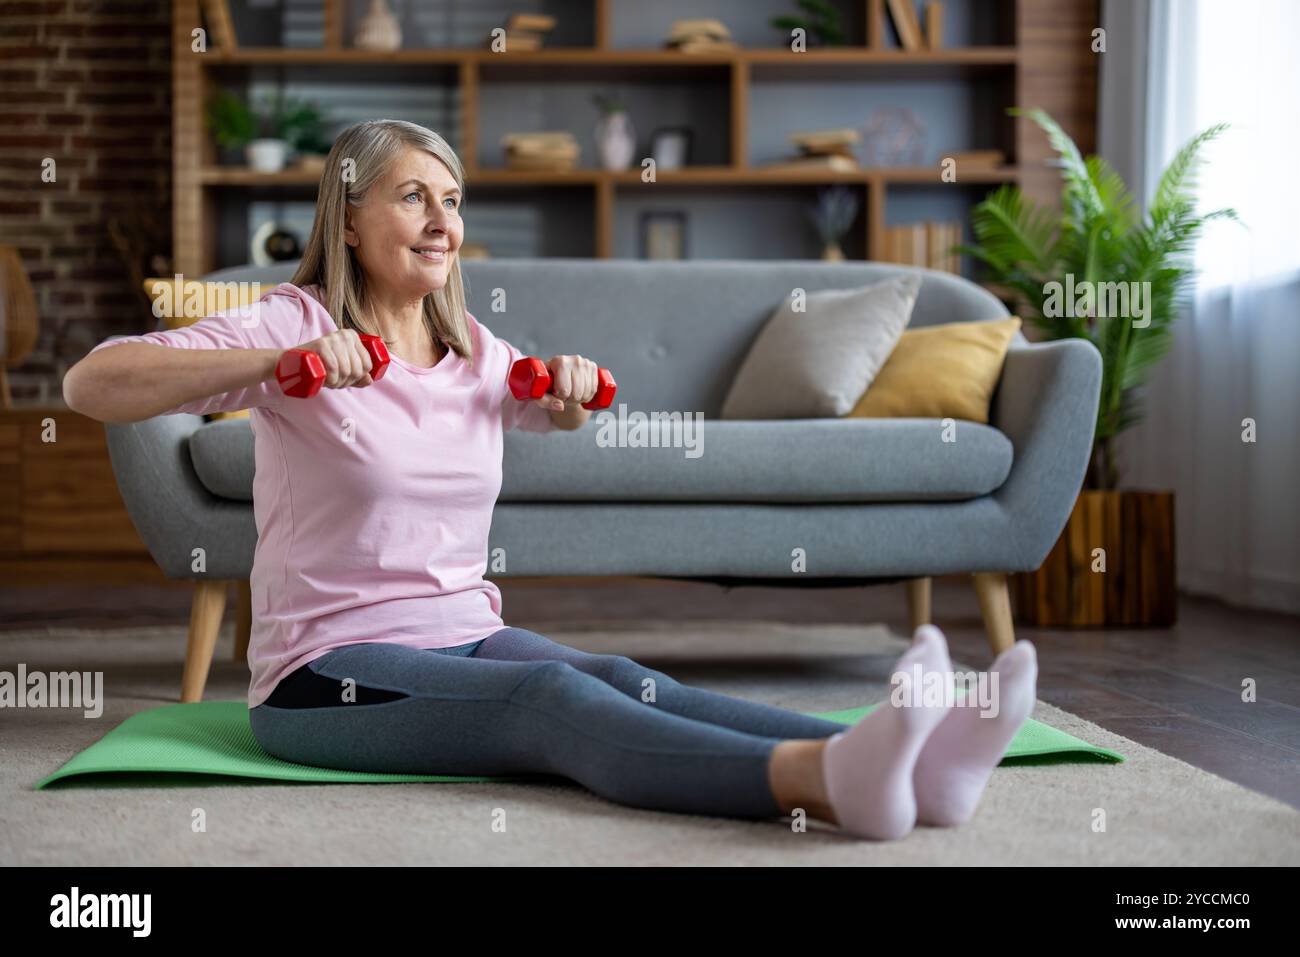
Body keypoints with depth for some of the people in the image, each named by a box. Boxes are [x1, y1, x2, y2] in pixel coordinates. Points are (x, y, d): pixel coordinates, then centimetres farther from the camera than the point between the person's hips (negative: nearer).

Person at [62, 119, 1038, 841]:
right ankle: (834, 780, -62)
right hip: (328, 672, -6)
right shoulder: (295, 325, -5)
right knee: (555, 695, -35)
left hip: (465, 636, 6)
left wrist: (573, 385, 9)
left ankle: (896, 762, -53)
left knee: (627, 682, -27)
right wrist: (278, 364, -29)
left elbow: (557, 412, 35)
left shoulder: (474, 350, 14)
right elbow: (91, 384, -16)